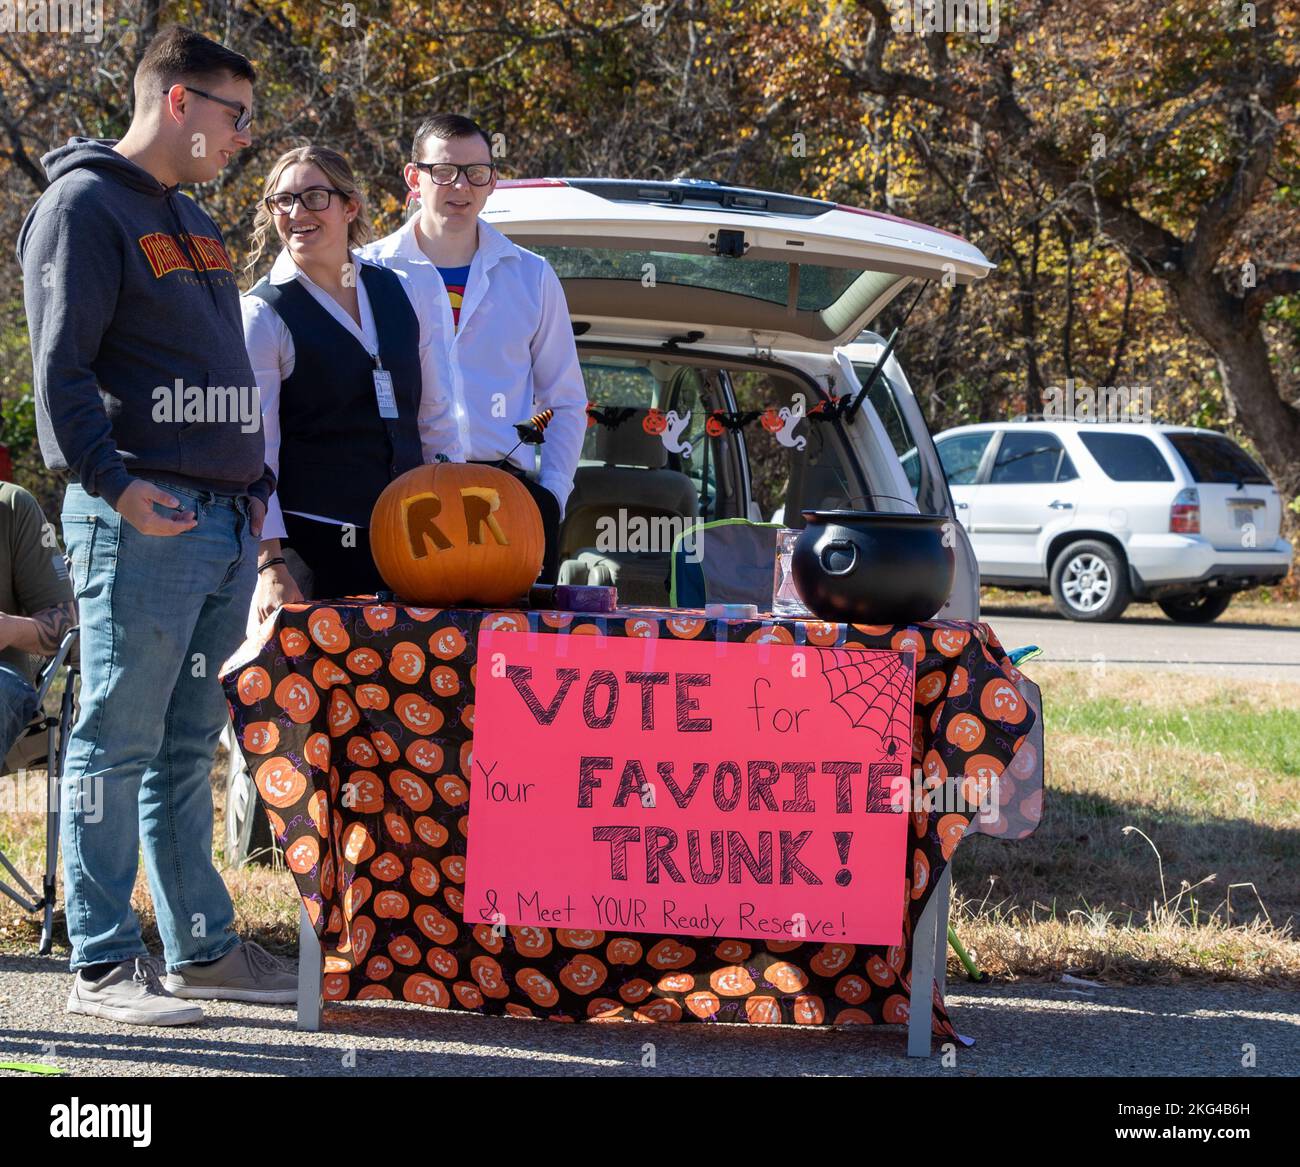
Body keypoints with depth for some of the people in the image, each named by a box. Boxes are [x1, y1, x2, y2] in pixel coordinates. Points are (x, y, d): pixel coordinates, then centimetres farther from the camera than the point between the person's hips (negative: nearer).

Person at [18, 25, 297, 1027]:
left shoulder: (194, 224, 22)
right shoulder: (85, 206, -5)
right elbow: (61, 367, -13)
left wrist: (258, 484, 19)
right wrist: (113, 481, -22)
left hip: (227, 524, 9)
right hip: (143, 519, -9)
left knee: (189, 746, 12)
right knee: (120, 740, -5)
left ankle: (201, 948, 17)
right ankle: (104, 965, -2)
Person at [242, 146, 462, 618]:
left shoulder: (397, 293, 12)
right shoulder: (263, 314, -2)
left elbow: (434, 419, 19)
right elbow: (252, 451, -8)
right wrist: (271, 564, -17)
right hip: (311, 549, -4)